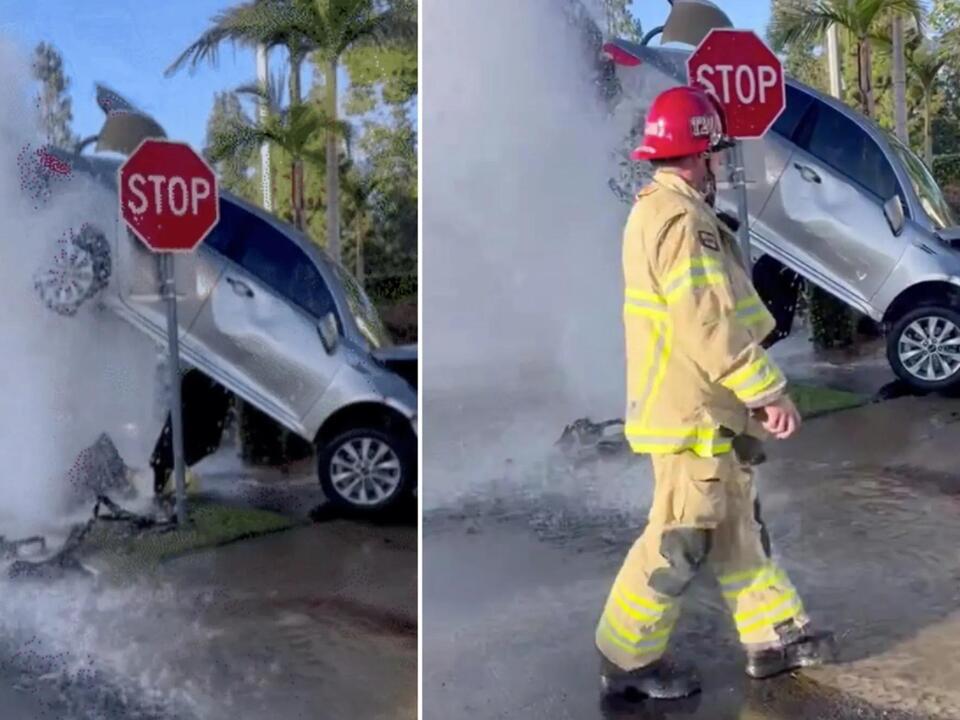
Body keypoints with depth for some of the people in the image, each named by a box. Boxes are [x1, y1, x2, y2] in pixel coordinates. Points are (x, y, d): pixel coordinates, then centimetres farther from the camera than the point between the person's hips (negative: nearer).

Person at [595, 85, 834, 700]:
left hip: (698, 406, 11)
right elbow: (712, 325, -25)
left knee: (737, 526, 17)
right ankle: (628, 658, 10)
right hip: (692, 412, -11)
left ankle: (776, 634, 29)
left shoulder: (655, 210, 14)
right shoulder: (682, 220, -21)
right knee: (681, 540, -1)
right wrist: (768, 390, -18)